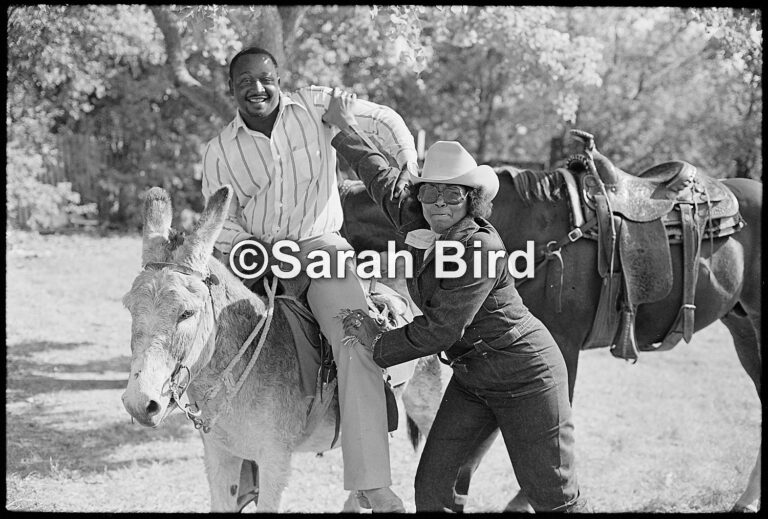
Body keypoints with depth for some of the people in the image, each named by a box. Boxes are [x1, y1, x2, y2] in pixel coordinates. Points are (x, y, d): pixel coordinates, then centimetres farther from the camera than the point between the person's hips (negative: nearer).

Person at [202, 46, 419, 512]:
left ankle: (373, 484, -22)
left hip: (320, 248, -3)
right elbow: (221, 219, 4)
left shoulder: (316, 107, -3)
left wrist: (409, 165, -8)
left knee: (359, 345, -22)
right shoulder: (220, 151, 1)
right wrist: (249, 251, -13)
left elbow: (384, 121, 5)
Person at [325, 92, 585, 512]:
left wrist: (379, 346, -10)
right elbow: (382, 177, 18)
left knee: (552, 499, -1)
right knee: (431, 486, 2)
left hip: (526, 378, -8)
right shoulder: (417, 224, 0)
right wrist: (345, 129, 28)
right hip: (471, 379, 8)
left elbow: (439, 330, -23)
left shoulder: (480, 248, -23)